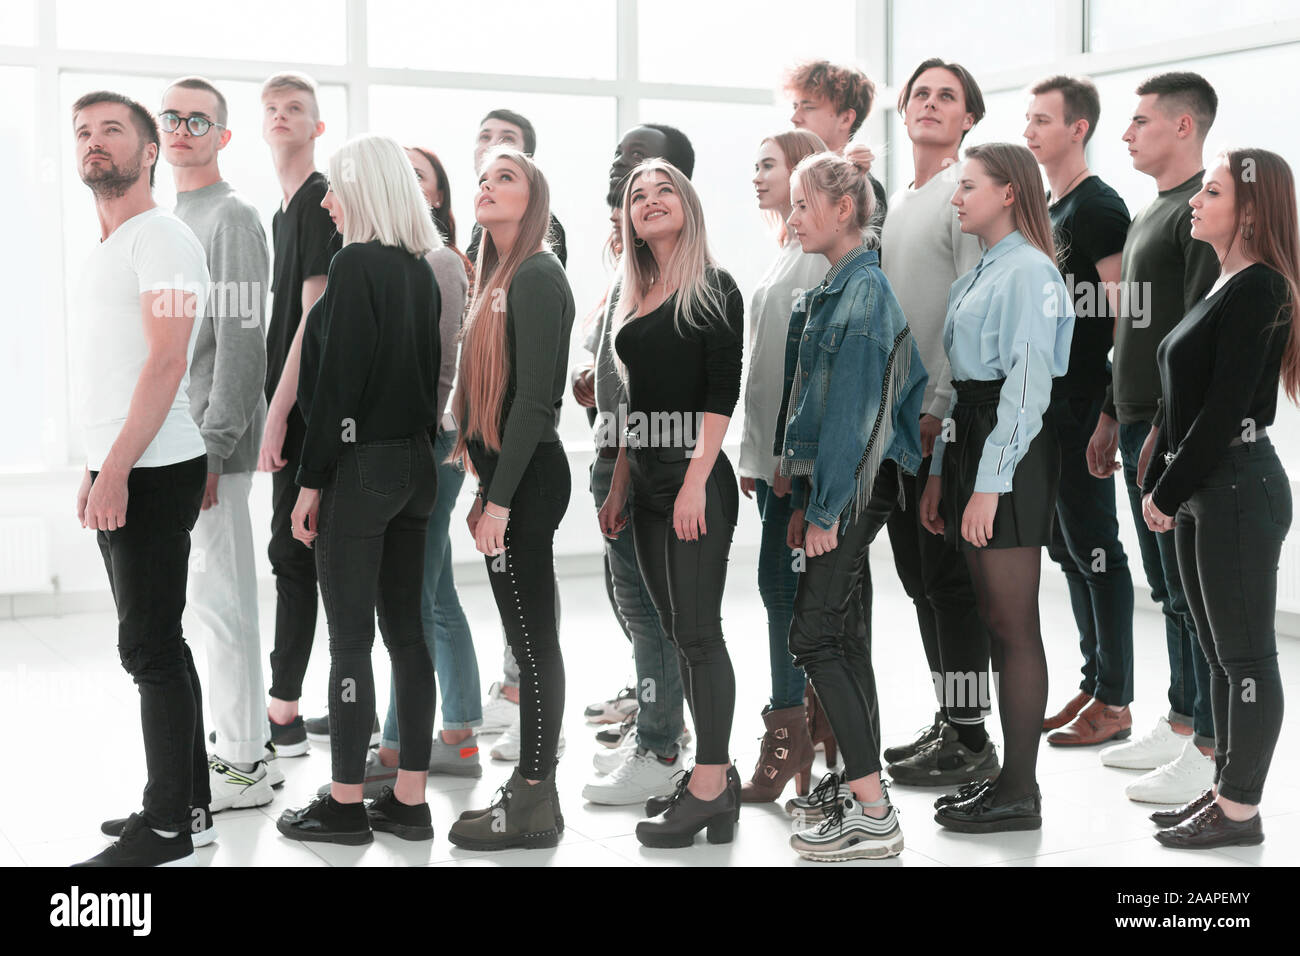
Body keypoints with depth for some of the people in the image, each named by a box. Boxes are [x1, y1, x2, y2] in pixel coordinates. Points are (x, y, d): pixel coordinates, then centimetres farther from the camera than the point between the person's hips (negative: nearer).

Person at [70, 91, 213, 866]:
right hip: (119, 473, 10)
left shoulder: (161, 238, -10)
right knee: (156, 643, 12)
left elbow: (166, 361, -19)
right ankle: (190, 803, 21)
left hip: (154, 474, -10)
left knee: (150, 648, -7)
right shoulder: (108, 250, 20)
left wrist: (117, 470, -23)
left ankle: (169, 831, 0)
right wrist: (96, 469, 20)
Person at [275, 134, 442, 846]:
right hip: (415, 465, 8)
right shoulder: (422, 270, 11)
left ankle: (345, 805, 8)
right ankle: (409, 800, 15)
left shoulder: (356, 264, -12)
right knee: (406, 631, 10)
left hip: (360, 466, -8)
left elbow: (337, 381, -15)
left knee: (350, 638, 0)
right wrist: (418, 452, 18)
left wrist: (311, 481, -11)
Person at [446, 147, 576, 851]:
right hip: (505, 474, 10)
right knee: (526, 637, 13)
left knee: (532, 638, -4)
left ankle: (534, 806, 4)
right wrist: (487, 488, 15)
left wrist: (499, 497, -19)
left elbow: (534, 399, -18)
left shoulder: (536, 276, -12)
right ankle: (528, 789, 21)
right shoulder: (500, 277, 17)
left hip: (527, 477, -10)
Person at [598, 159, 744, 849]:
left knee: (698, 631, -7)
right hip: (647, 484, 7)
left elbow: (722, 393, -12)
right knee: (680, 631, 9)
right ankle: (716, 773, 17)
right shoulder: (635, 301, 16)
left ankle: (708, 790, -2)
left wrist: (696, 481, -20)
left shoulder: (714, 290, -3)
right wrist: (618, 488, 15)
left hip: (695, 480, -7)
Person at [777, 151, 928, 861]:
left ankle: (874, 820, -9)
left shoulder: (864, 292, -14)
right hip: (836, 486, 10)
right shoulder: (833, 291, 15)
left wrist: (825, 510, -19)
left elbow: (852, 411, -19)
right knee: (844, 633, 11)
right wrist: (804, 502, 16)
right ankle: (863, 786, 19)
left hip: (854, 487, -10)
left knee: (814, 637, -10)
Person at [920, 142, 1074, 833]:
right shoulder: (975, 277, 18)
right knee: (995, 620, 13)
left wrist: (989, 483, -19)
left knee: (1014, 625, -5)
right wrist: (939, 473, 18)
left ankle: (1019, 794, 1)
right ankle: (1009, 776, 21)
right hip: (970, 438, 10)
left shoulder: (1028, 271, -11)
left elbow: (1027, 386, -16)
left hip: (1014, 449, -10)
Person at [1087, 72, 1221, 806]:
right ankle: (1180, 727, 23)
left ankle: (1212, 752, -1)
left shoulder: (1207, 211, -12)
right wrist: (1113, 415, 20)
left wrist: (1169, 426, -22)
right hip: (1139, 424, 10)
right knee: (1169, 589, 14)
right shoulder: (1152, 215, 19)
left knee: (1195, 592, -7)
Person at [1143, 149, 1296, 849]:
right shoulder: (1224, 287, 15)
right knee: (1220, 653, 14)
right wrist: (1157, 484, 9)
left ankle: (1240, 812, 7)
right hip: (1201, 490, 10)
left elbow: (1224, 408, -18)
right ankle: (1227, 790, 24)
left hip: (1239, 487, -10)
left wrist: (1171, 492, -12)